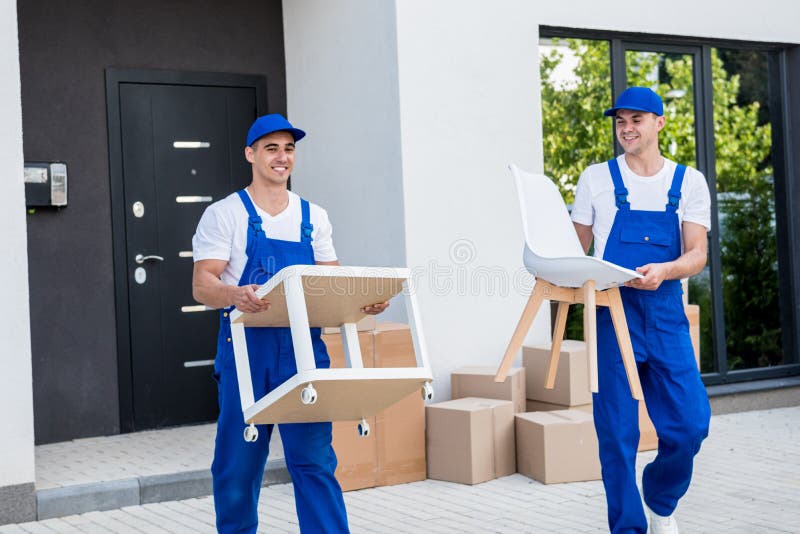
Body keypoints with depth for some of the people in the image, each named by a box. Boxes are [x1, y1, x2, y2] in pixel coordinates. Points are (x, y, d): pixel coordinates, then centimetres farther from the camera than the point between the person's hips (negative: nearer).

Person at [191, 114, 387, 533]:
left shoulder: (314, 217, 13)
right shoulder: (224, 214, 2)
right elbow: (202, 284, -8)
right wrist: (236, 294, -30)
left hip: (303, 346, 2)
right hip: (245, 347, -2)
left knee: (315, 458, -2)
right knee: (237, 463, 6)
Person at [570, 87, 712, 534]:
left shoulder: (689, 182, 7)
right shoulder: (597, 179, 7)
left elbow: (697, 255, -1)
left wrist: (664, 270, -22)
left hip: (666, 315, 1)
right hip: (612, 314, -1)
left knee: (690, 425, -2)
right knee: (617, 432, -1)